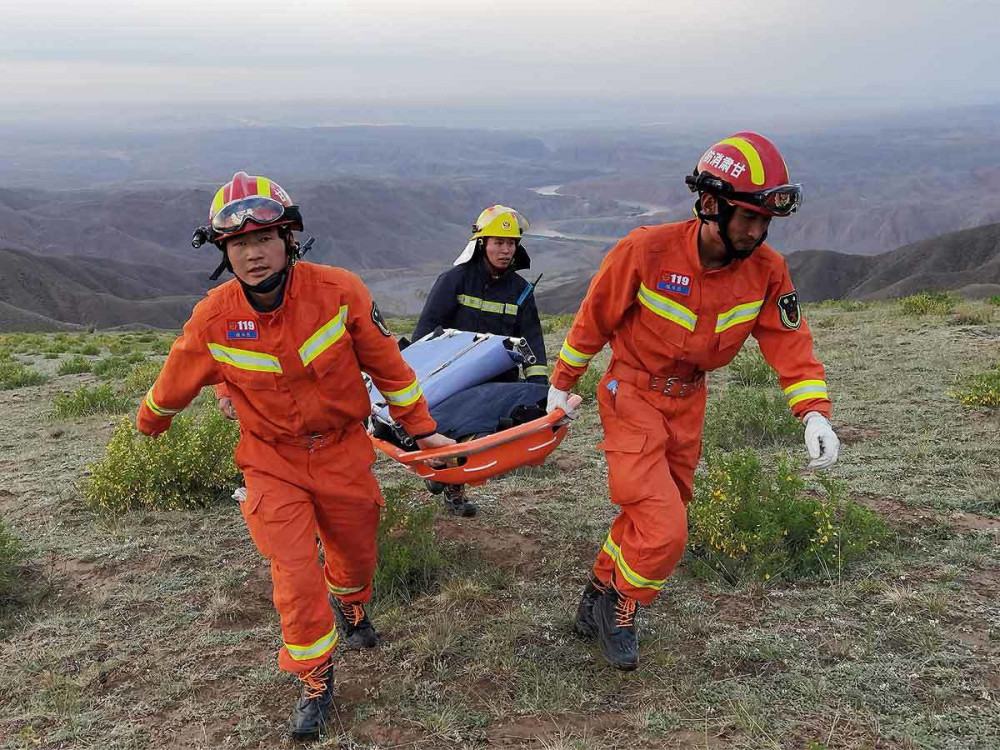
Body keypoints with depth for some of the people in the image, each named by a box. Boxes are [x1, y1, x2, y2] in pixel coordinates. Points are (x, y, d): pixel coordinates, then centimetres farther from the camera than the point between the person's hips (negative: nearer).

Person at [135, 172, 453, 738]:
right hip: (274, 462, -1)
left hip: (343, 451, 1)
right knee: (296, 578, -5)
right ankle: (317, 680, 20)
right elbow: (175, 383, 4)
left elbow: (387, 364, -8)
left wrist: (421, 427, 0)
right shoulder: (213, 320, -17)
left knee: (356, 556, 18)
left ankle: (351, 604, 55)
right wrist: (150, 423, 21)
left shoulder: (339, 291, -21)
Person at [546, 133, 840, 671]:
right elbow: (594, 319, -11)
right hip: (631, 396, -5)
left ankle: (599, 598, 38)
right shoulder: (646, 251, -24)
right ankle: (620, 607, 14)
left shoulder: (766, 270, -12)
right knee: (663, 529, -13)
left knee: (647, 516, 16)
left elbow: (789, 341, -6)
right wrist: (561, 385, 0)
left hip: (687, 403, 5)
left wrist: (813, 412, -21)